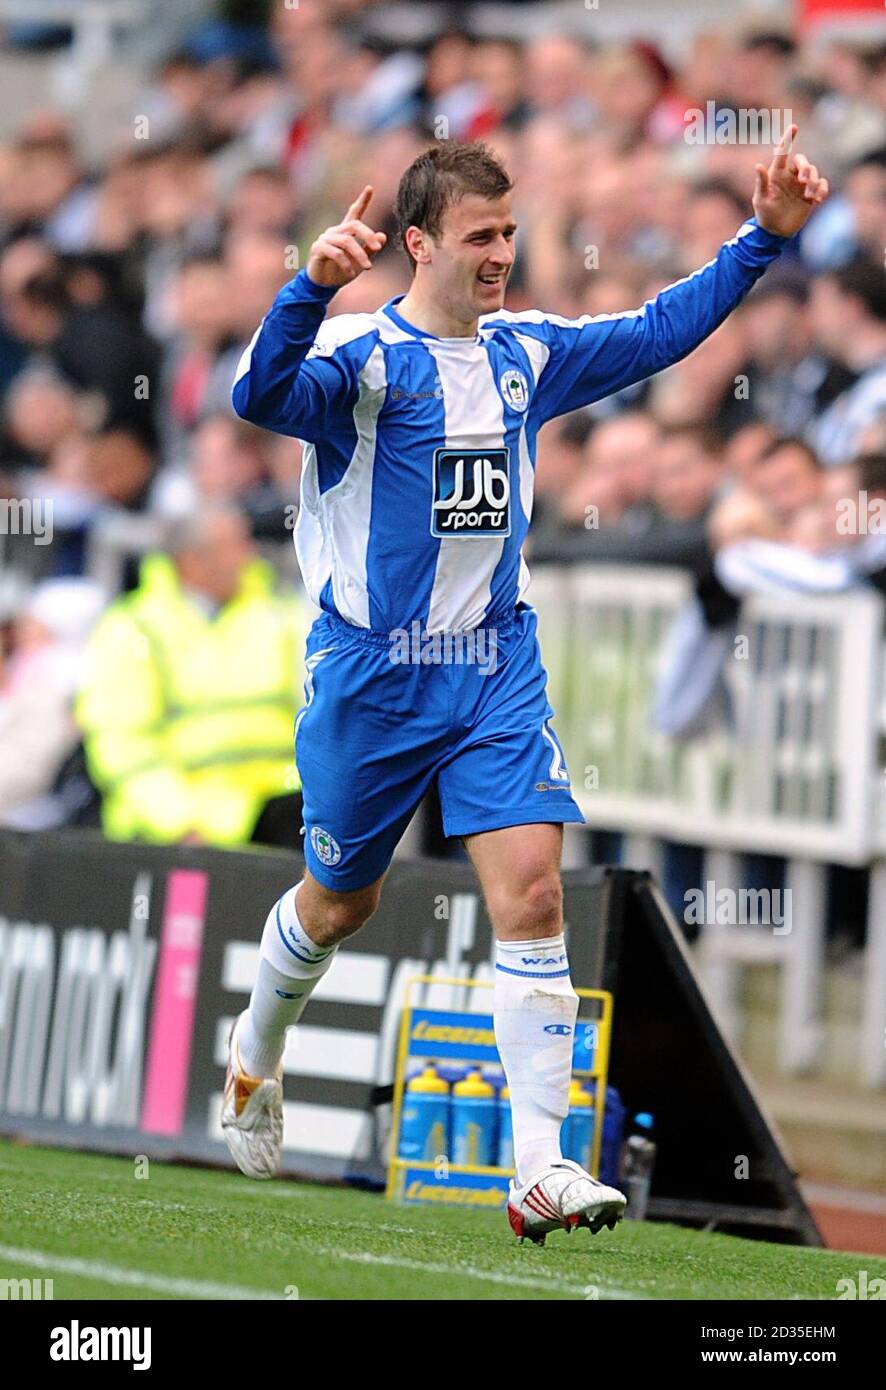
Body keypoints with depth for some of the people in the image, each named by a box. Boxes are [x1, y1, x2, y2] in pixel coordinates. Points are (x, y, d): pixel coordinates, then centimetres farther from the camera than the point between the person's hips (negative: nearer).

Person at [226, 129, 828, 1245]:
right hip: (370, 677, -4)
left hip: (498, 667, 4)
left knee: (532, 893, -12)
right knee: (340, 903, 14)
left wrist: (764, 236, 7)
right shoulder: (362, 356, -15)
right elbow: (262, 396, -35)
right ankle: (253, 1058, 46)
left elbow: (659, 330, 16)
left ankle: (541, 1170, -15)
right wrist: (312, 286, -53)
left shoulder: (528, 351, 4)